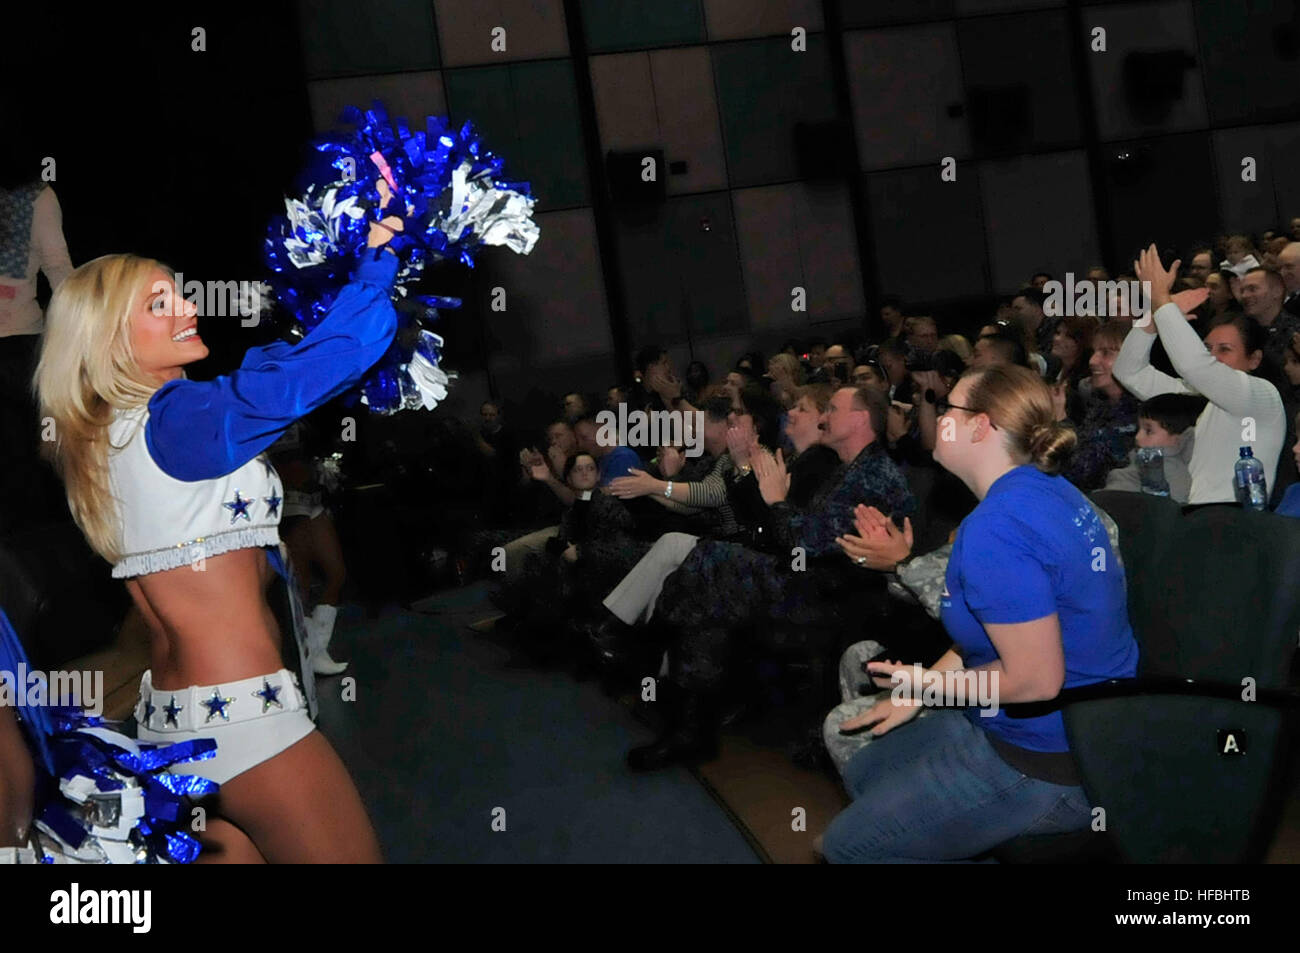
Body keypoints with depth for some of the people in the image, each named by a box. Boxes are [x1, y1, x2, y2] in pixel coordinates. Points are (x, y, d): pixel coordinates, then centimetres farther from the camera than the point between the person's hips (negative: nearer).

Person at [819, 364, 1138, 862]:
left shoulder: (995, 527, -28)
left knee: (845, 845, 1)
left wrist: (928, 683, -12)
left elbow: (1035, 681, -29)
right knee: (862, 774, 21)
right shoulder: (1050, 489, 3)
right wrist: (916, 691, 8)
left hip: (1050, 764, -10)